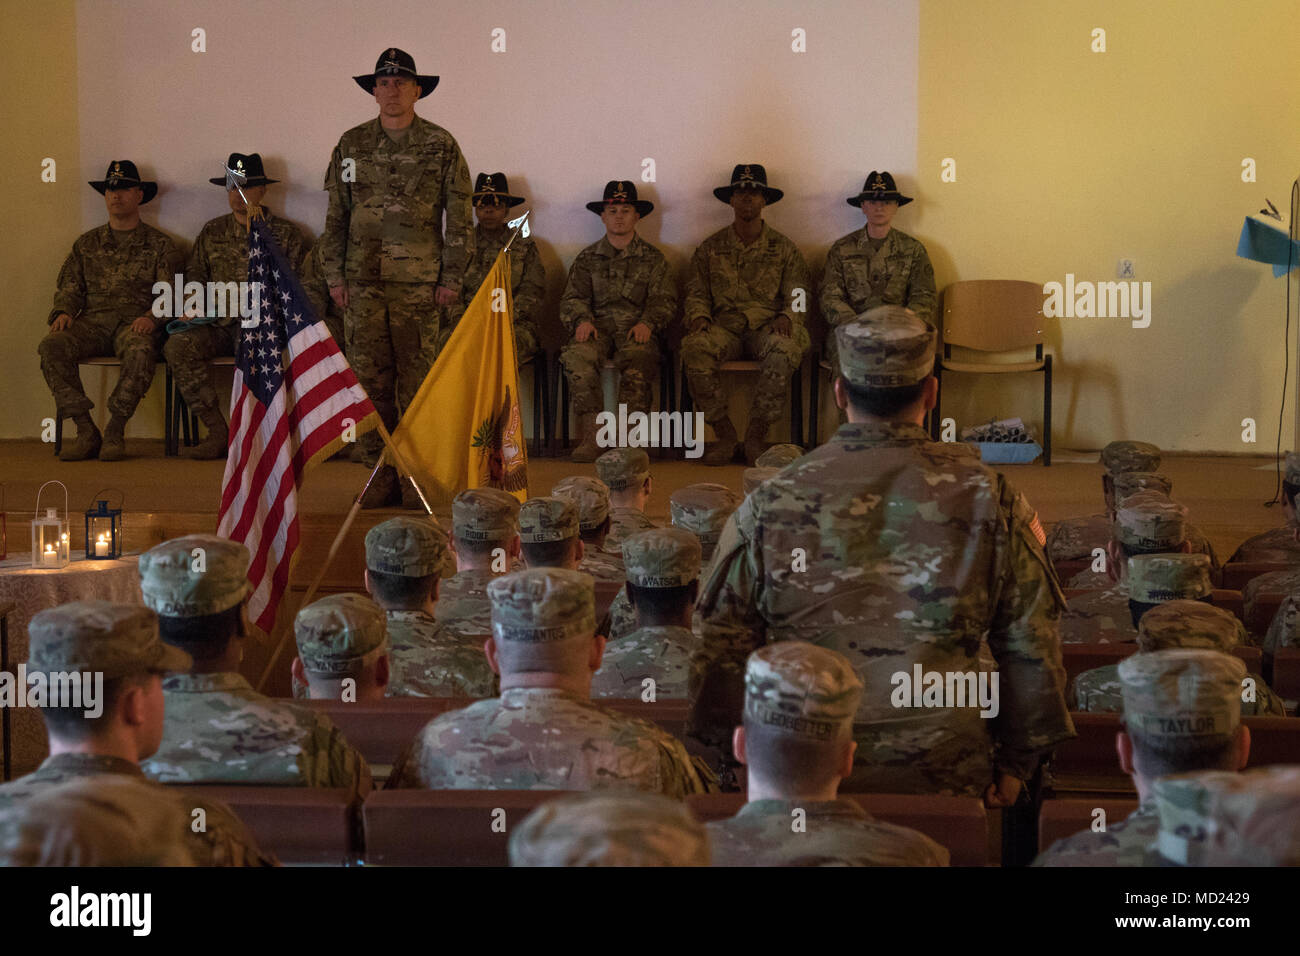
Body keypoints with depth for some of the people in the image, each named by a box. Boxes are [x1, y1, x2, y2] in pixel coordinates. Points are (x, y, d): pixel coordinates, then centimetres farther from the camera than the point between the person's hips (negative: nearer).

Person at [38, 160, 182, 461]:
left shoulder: (159, 244, 12)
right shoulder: (87, 243, 23)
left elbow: (169, 292, 3)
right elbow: (70, 286, 20)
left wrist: (152, 317, -17)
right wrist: (63, 312, -3)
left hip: (135, 322, -3)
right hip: (93, 321, 3)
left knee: (140, 351, -40)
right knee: (52, 346, -28)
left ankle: (115, 432, -29)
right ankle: (86, 432, -26)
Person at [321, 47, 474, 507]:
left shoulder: (441, 146, 3)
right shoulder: (352, 145, 10)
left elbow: (460, 218, 4)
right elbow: (336, 216, 14)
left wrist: (452, 278, -2)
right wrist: (335, 275, 7)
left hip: (419, 284, -2)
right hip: (363, 283, 2)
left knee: (417, 383, -3)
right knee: (369, 382, 1)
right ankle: (381, 477, 7)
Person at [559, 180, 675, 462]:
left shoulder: (652, 259, 19)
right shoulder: (587, 258, 23)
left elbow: (664, 300, 10)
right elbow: (573, 298, 14)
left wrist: (647, 323, -12)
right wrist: (582, 320, -9)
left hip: (636, 330, -1)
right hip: (598, 328, 1)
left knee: (637, 360, -37)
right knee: (577, 355, -34)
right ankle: (590, 435, -35)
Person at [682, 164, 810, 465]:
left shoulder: (783, 248, 14)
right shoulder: (711, 248, 17)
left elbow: (798, 297, 10)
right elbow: (696, 292, 15)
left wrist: (786, 317, -11)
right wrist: (698, 317, -6)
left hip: (768, 327, -1)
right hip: (724, 327, 1)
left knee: (784, 350, -38)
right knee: (694, 349, -33)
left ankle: (756, 436, -24)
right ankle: (724, 434, -22)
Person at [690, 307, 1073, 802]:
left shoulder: (770, 505, 0)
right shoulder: (988, 500, -1)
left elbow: (722, 650, 5)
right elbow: (1033, 649, 3)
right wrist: (1015, 763, 14)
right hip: (945, 776, 0)